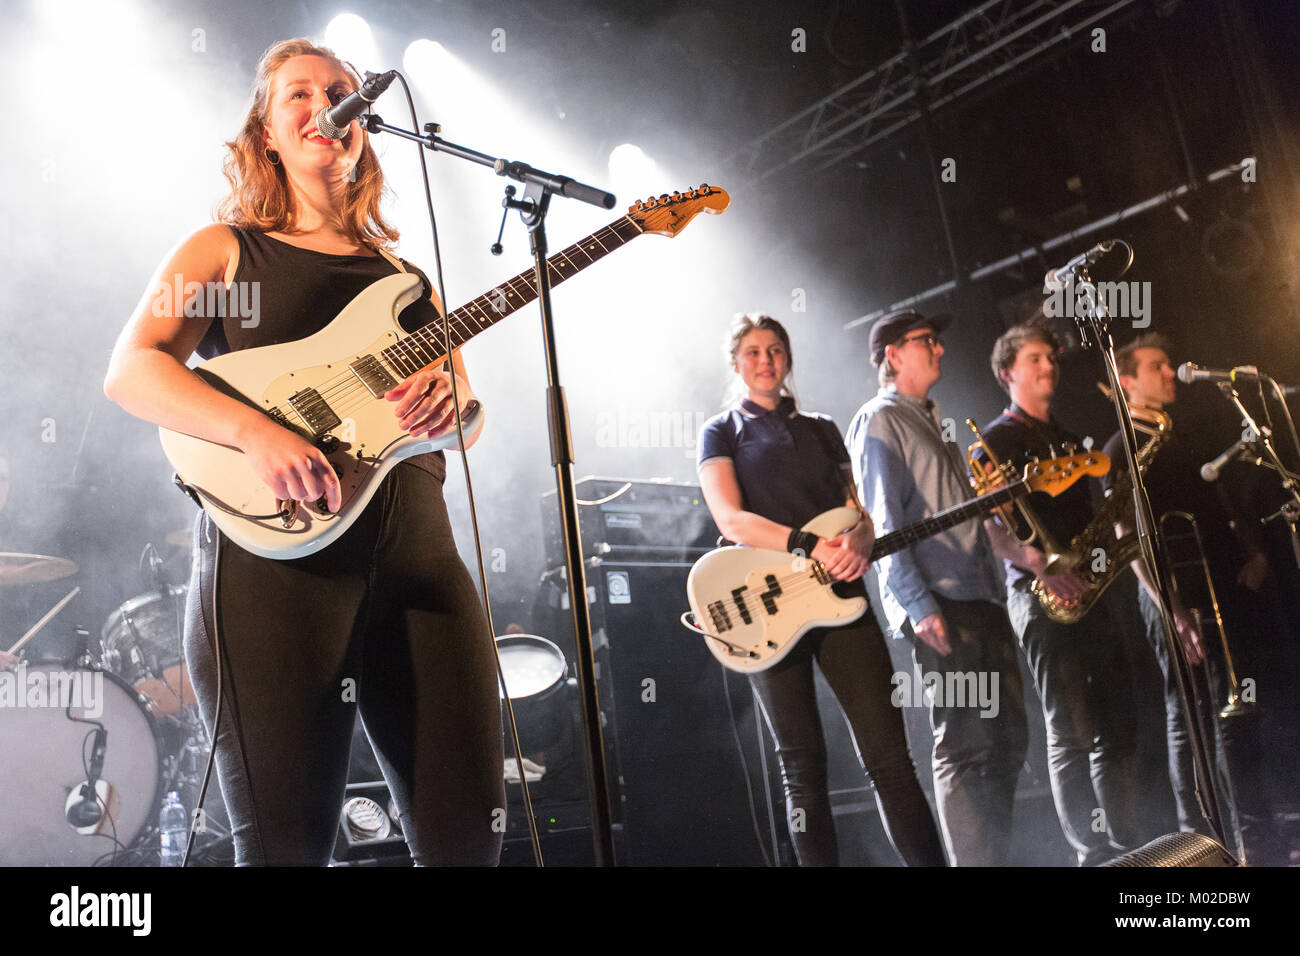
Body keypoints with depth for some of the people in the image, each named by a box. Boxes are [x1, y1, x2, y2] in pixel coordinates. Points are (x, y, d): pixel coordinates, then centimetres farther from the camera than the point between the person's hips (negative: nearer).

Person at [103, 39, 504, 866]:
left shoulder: (401, 273, 23)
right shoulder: (225, 250, 11)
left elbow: (468, 411, 19)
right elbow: (132, 370, -4)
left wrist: (447, 397, -6)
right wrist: (260, 432, -21)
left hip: (418, 550, 4)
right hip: (278, 551, -4)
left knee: (470, 829, 2)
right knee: (288, 841, -1)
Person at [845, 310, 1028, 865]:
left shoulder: (928, 423, 25)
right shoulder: (879, 420, -3)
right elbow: (883, 524, -13)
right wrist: (918, 605, -21)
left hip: (981, 599, 9)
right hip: (938, 605, -9)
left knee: (1008, 739, 9)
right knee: (965, 746, -9)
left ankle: (994, 856, 18)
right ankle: (974, 862, -3)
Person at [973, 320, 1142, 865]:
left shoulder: (1064, 438, 22)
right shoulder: (999, 439, -2)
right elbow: (994, 529, -14)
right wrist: (1039, 564, -29)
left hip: (1087, 592, 8)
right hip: (1040, 596, -8)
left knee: (1117, 724, 9)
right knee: (1072, 733, -8)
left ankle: (1127, 847, 19)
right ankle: (1093, 854, -2)